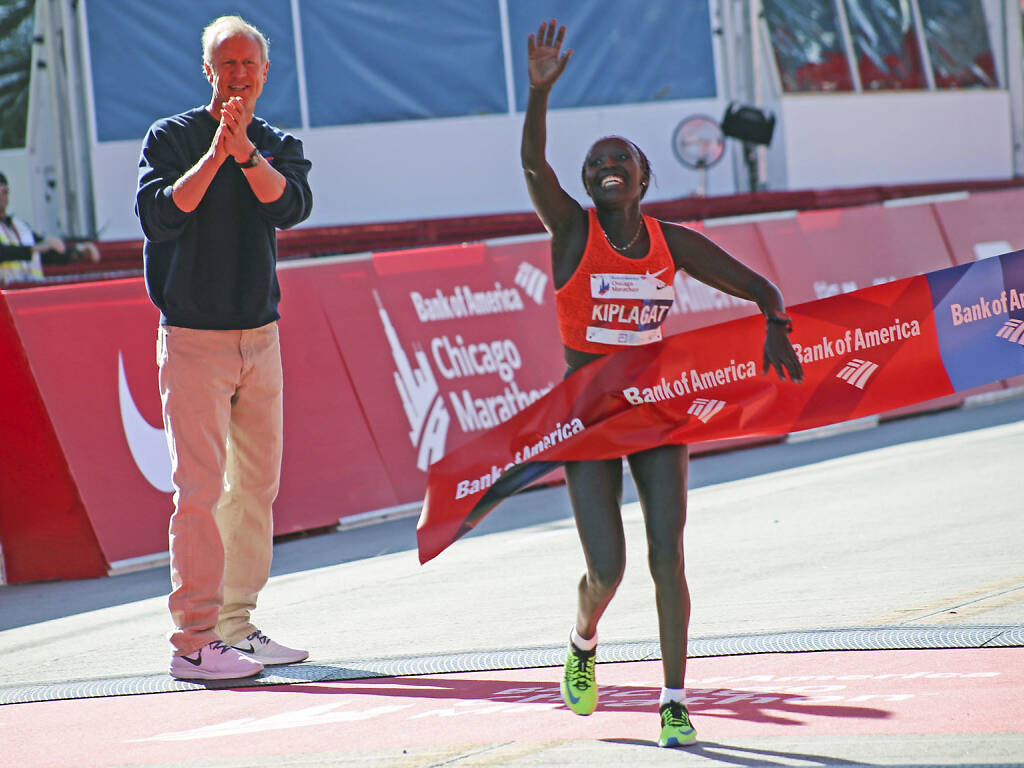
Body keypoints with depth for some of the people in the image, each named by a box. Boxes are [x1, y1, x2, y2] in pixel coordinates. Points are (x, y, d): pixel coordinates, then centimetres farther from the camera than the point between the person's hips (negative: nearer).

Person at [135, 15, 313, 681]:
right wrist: (215, 155, -22)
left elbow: (292, 206, -10)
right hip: (193, 337, -5)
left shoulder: (279, 147, 10)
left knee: (256, 484, 8)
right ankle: (194, 641, -13)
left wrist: (244, 151, -23)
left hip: (260, 337, 5)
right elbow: (158, 216, -16)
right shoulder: (171, 138, -1)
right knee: (200, 487, -11)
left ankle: (238, 626, 16)